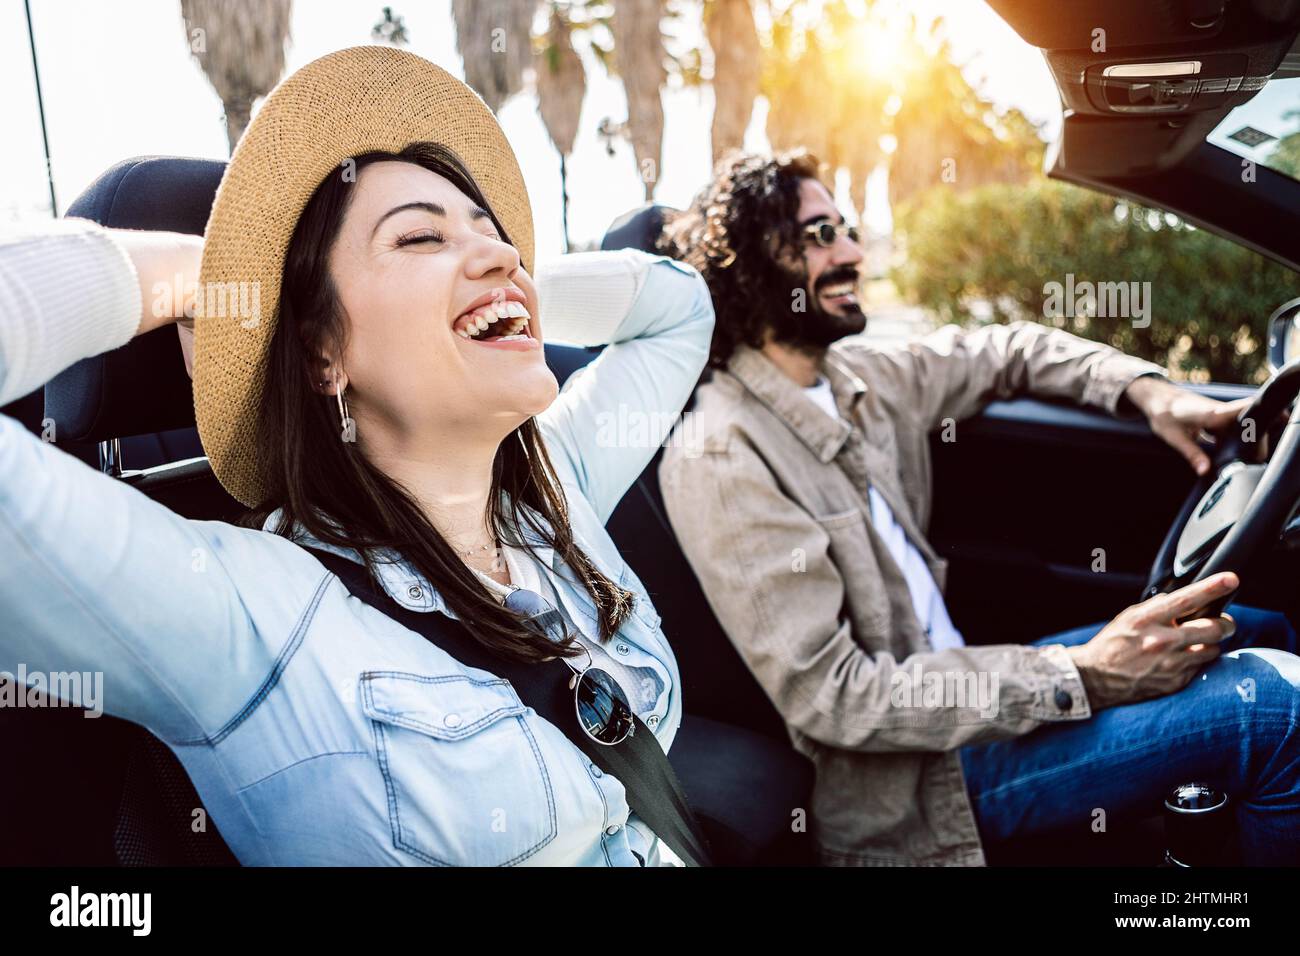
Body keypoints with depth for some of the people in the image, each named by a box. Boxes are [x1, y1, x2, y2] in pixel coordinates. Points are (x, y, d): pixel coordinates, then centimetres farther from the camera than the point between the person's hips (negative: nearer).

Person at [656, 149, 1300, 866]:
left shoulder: (851, 378, 5)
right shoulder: (720, 454, -21)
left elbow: (1002, 352, 22)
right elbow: (831, 696, -24)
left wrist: (1145, 389, 5)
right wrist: (1076, 678, -26)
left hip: (953, 680, 9)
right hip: (912, 782, -9)